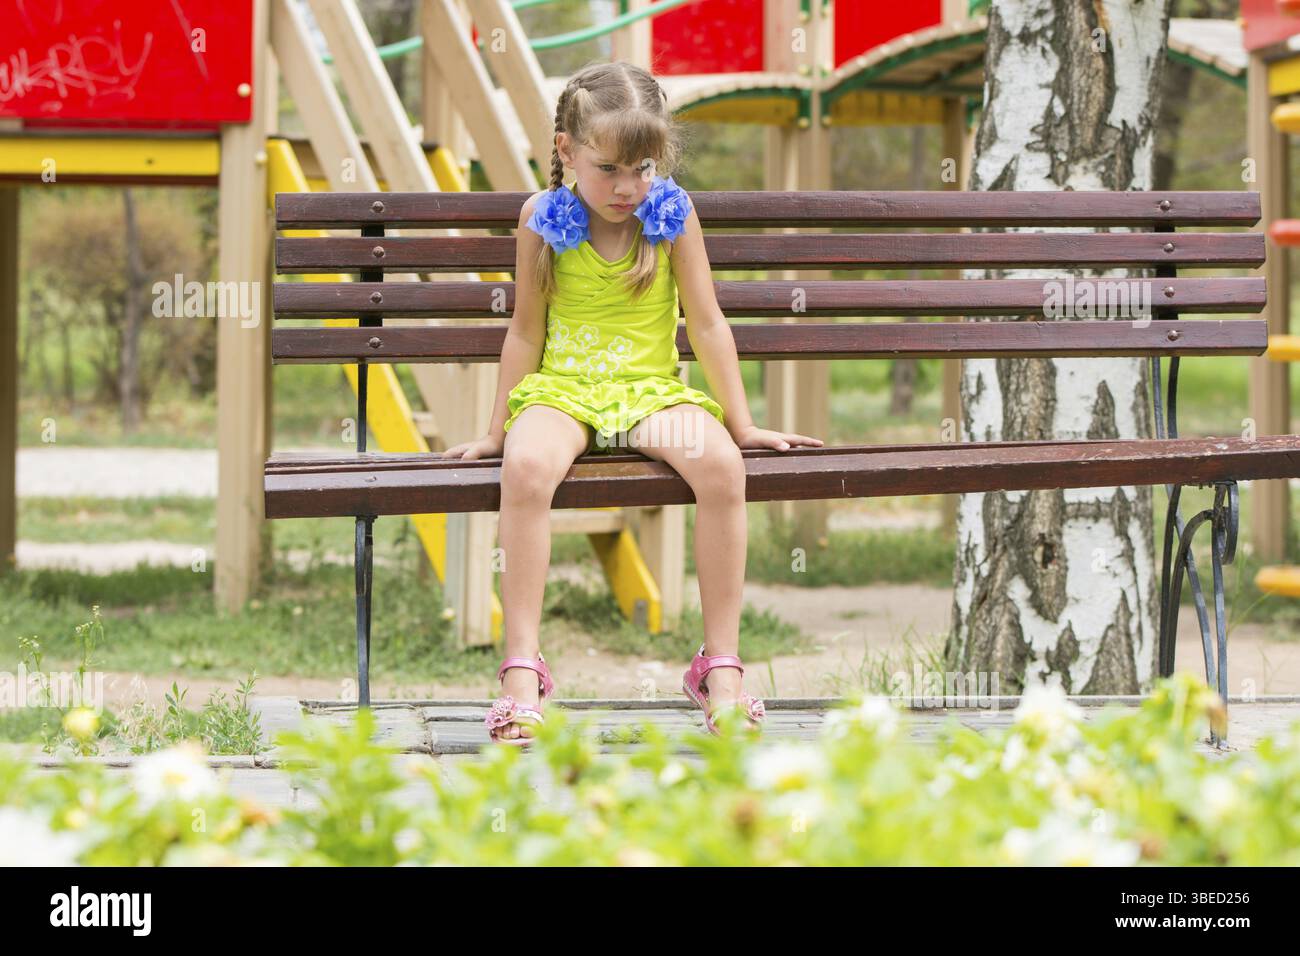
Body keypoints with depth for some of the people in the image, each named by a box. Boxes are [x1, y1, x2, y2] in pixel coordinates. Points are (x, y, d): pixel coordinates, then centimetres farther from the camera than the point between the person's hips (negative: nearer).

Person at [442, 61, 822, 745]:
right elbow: (526, 330, 8)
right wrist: (497, 429, 10)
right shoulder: (544, 219, -1)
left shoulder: (672, 214, 0)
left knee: (721, 465, -32)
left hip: (652, 389, 0)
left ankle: (721, 666, -23)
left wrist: (741, 423, 6)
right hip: (562, 388, 0)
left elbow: (706, 323, 6)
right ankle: (521, 671, -31)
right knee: (527, 467, -36)